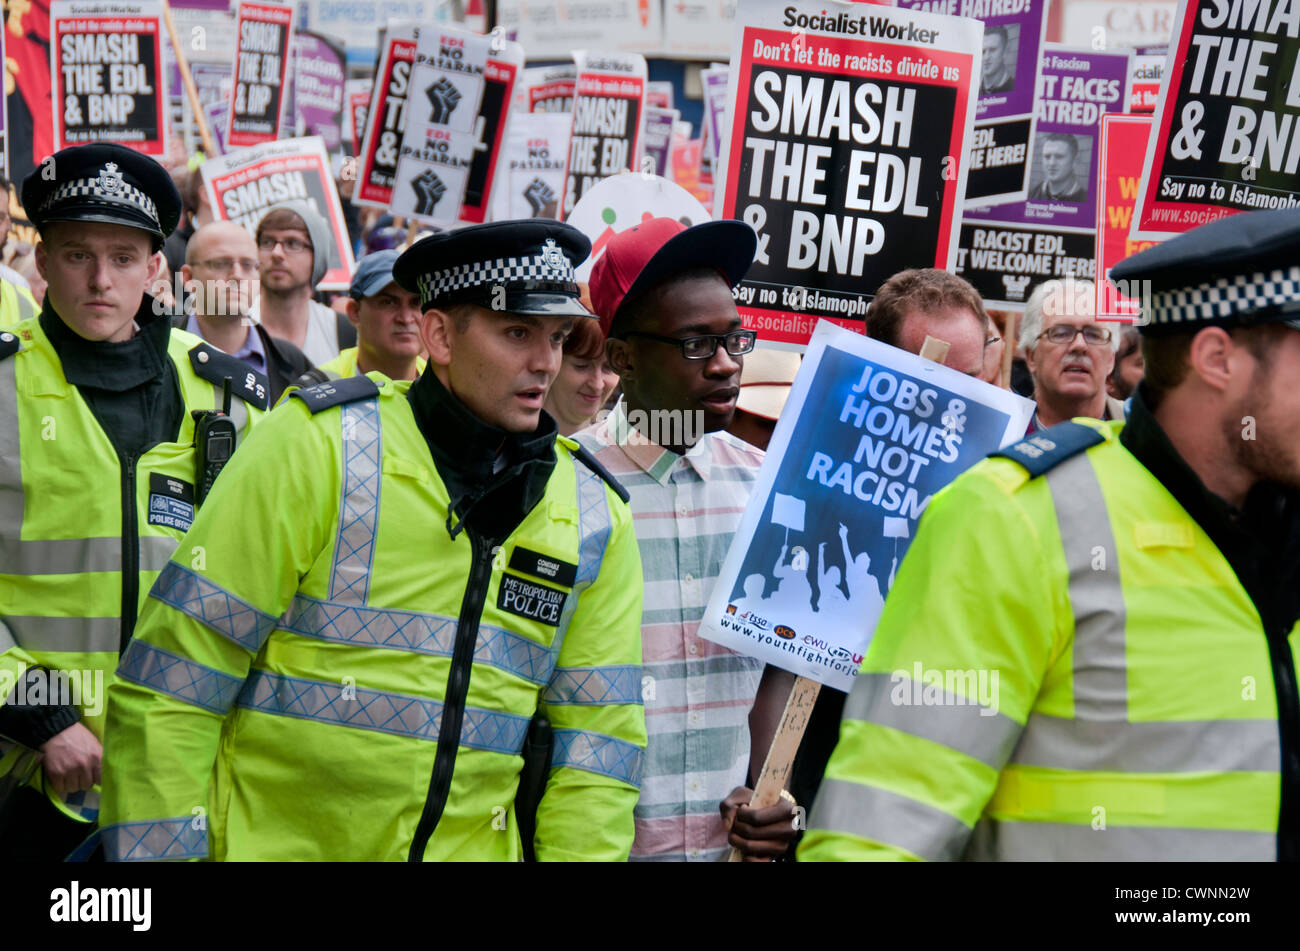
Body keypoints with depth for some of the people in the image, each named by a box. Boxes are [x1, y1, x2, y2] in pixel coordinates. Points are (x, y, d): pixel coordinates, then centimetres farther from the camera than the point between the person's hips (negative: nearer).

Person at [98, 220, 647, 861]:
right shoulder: (316, 445, -10)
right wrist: (155, 855, -13)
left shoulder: (596, 518, 3)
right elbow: (169, 688, -11)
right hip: (273, 840, -3)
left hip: (473, 845, 3)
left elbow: (596, 739, 5)